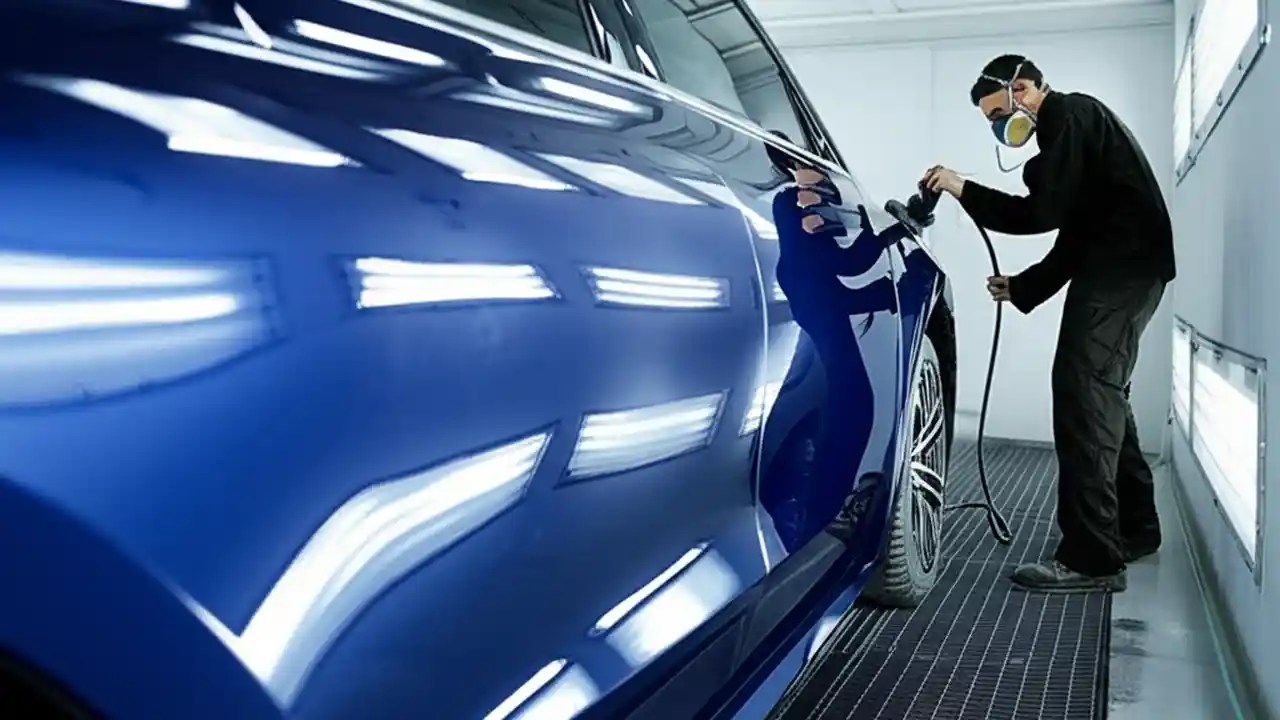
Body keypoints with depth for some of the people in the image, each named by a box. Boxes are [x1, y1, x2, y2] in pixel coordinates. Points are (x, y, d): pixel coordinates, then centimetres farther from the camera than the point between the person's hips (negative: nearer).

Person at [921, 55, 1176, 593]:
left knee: (1083, 393, -15)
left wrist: (964, 191, -10)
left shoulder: (1070, 116, -6)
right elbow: (1073, 237, 23)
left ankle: (1091, 558, -17)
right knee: (1101, 395, 16)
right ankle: (1133, 528, 27)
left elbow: (1042, 213, -16)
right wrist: (1021, 288, 17)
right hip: (1121, 266, 11)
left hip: (1120, 267, -11)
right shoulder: (1071, 126, 25)